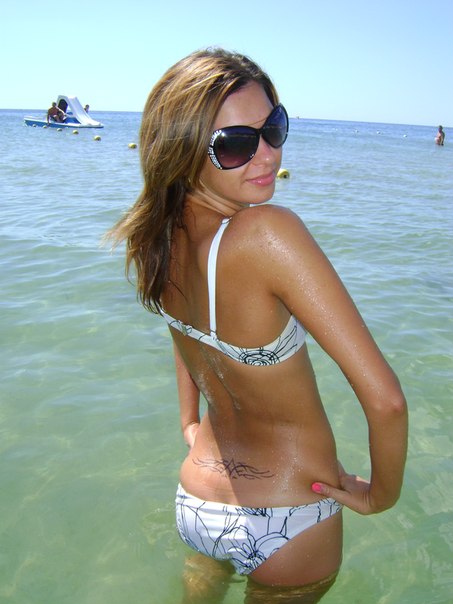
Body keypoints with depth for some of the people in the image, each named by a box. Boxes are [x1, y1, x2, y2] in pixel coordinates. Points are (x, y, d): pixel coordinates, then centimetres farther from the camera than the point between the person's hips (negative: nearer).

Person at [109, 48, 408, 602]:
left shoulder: (158, 236, -10)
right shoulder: (267, 233, -34)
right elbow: (384, 399, -32)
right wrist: (382, 493, -14)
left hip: (196, 500, 5)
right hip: (287, 528, -5)